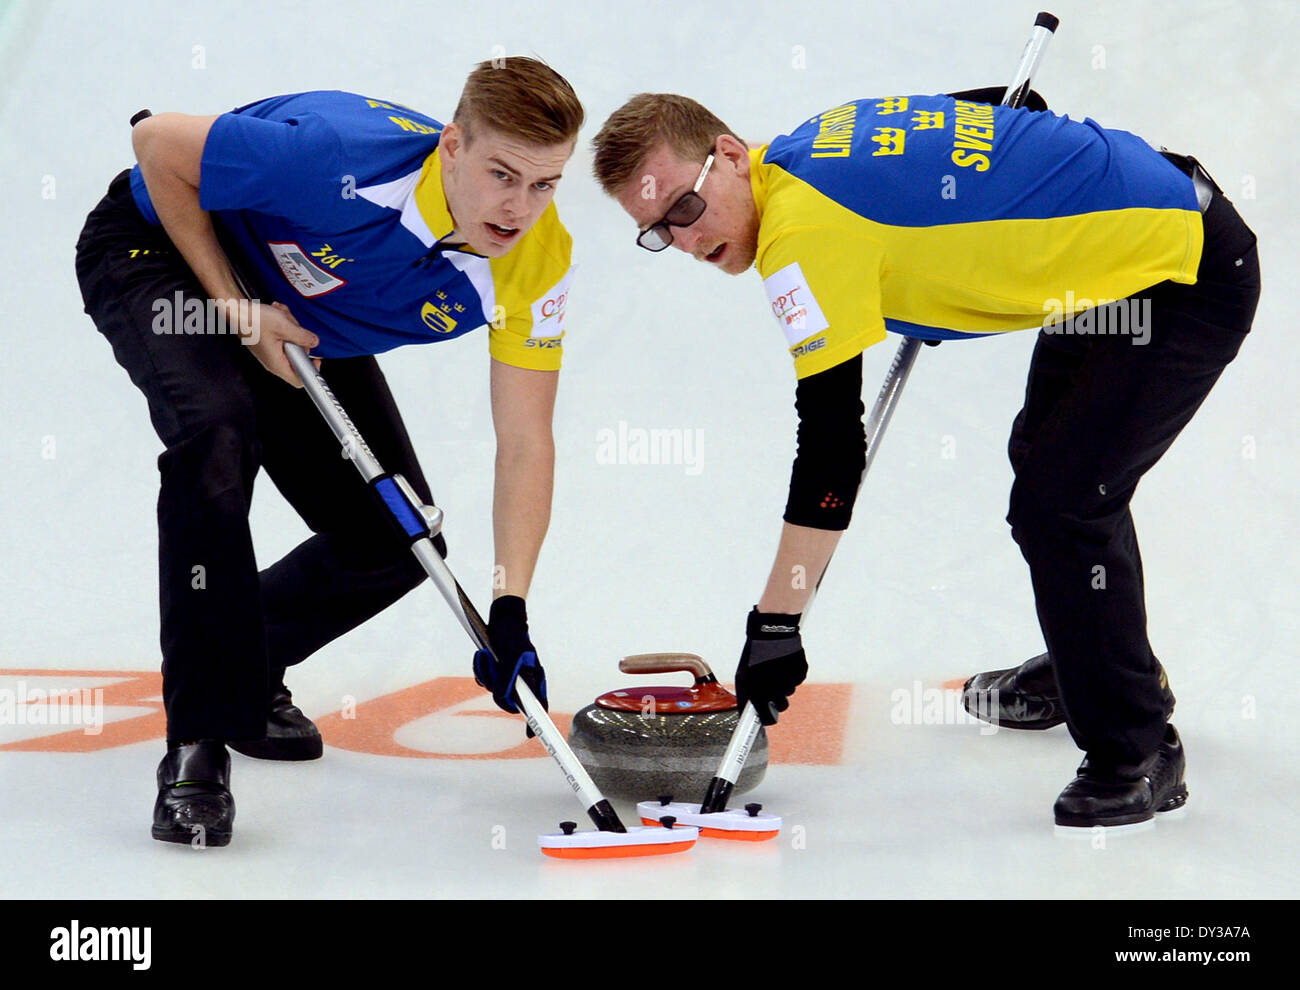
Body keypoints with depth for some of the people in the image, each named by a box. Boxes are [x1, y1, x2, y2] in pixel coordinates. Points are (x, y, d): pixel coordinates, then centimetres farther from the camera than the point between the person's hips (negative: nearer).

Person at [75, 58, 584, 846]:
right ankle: (199, 745, -27)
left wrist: (510, 611, -28)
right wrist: (235, 307, -24)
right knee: (220, 431, -35)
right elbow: (158, 143, -26)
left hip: (304, 321, 6)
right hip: (162, 247, -6)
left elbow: (526, 447, -18)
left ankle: (245, 666, 31)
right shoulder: (345, 162, -40)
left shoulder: (538, 263, -24)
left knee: (396, 544, 1)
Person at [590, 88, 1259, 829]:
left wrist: (775, 626, -22)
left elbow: (831, 445, -26)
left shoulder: (806, 229, -23)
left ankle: (1140, 758, -3)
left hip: (1188, 278, -11)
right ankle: (1095, 670, 47)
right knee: (1049, 462, 26)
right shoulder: (822, 144, 5)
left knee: (1058, 505, -16)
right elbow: (998, 105, 22)